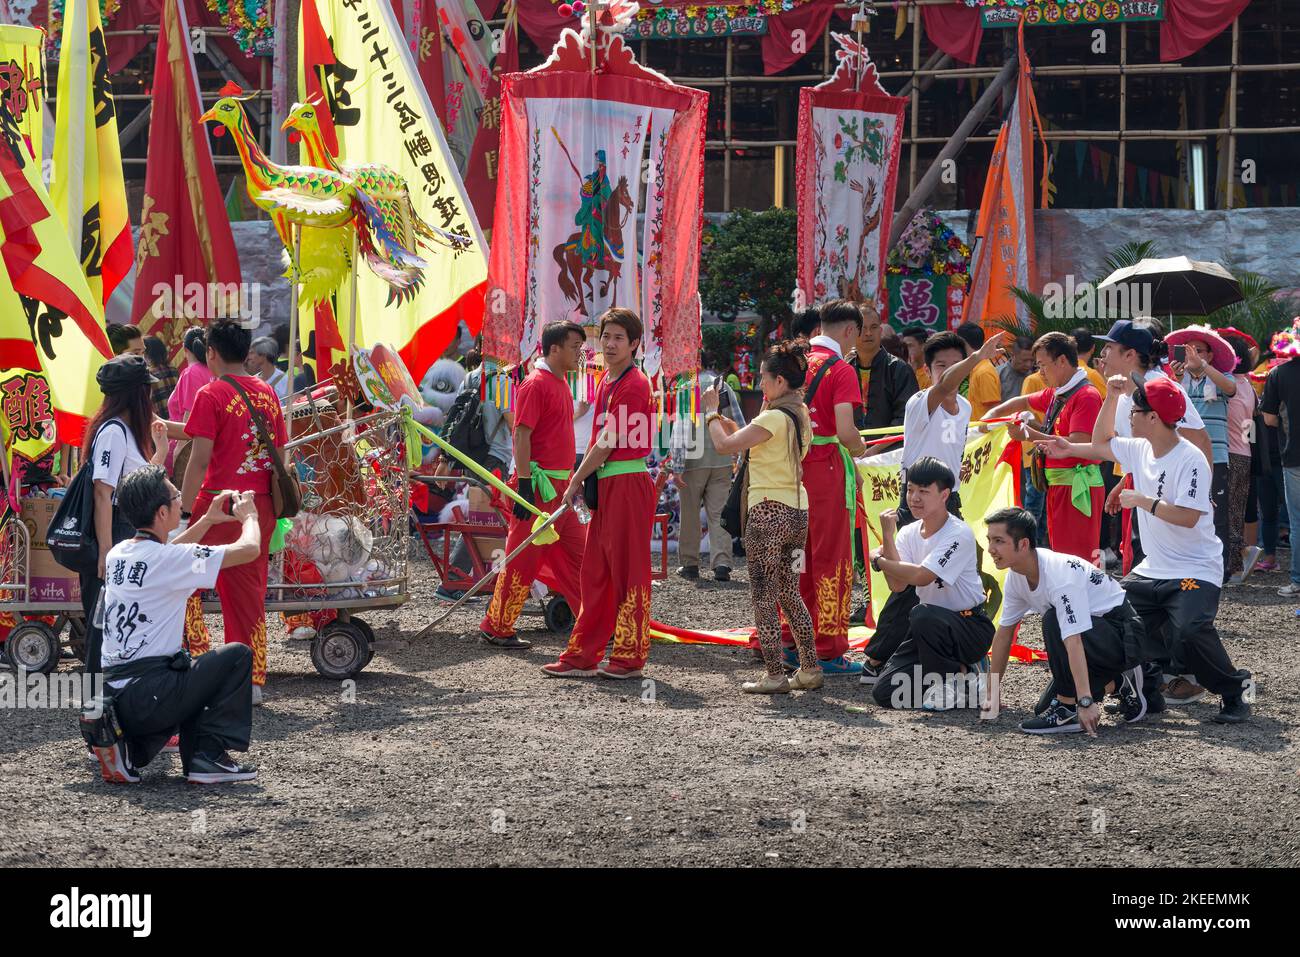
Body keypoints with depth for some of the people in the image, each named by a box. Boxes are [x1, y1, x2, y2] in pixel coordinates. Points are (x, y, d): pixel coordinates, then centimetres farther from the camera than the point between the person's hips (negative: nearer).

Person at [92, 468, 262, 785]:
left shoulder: (119, 554, 10)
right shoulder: (167, 560, -13)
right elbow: (249, 548, -9)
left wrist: (208, 520, 33)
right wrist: (248, 516, 12)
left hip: (111, 695, 7)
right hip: (146, 699, -7)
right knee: (237, 655, 7)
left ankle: (130, 750, 13)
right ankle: (209, 756, 3)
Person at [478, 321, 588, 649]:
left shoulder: (561, 384, 15)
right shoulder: (535, 384, -13)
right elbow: (521, 436, -18)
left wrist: (574, 480, 22)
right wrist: (524, 483, -22)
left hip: (560, 486, 10)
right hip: (540, 484, -10)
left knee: (577, 554, 11)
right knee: (523, 558, -4)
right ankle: (496, 628, 3)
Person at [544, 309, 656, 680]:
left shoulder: (633, 384, -13)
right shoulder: (605, 381, 15)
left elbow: (609, 443, -14)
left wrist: (577, 480, -6)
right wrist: (583, 480, 11)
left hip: (628, 484, -9)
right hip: (604, 484, 9)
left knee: (627, 571, -4)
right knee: (595, 572, 10)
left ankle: (629, 658, 2)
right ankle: (583, 656, 13)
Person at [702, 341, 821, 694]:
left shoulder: (774, 418, -16)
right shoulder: (801, 415, 12)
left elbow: (724, 445, -18)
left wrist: (711, 412, -3)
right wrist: (734, 428, 12)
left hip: (768, 511, -9)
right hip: (797, 510, 9)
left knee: (764, 596, -3)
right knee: (789, 592, 16)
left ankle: (775, 675, -3)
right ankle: (810, 669, 17)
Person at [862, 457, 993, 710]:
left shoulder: (959, 534, -17)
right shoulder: (908, 533, 4)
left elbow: (920, 576, -27)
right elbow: (897, 585, -10)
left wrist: (878, 560, -13)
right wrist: (888, 536, -19)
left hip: (971, 627, -7)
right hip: (933, 630, 7)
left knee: (923, 614, -39)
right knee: (884, 692, -7)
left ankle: (956, 676, -15)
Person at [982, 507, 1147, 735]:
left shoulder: (1059, 575, -32)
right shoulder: (1016, 576, -5)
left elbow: (1073, 641, -40)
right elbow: (1004, 631, 7)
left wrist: (1085, 702, -46)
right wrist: (993, 693, 8)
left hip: (1122, 634, -9)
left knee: (1054, 622, -34)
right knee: (1045, 707, 1)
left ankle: (1067, 708, -24)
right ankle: (1116, 684, 17)